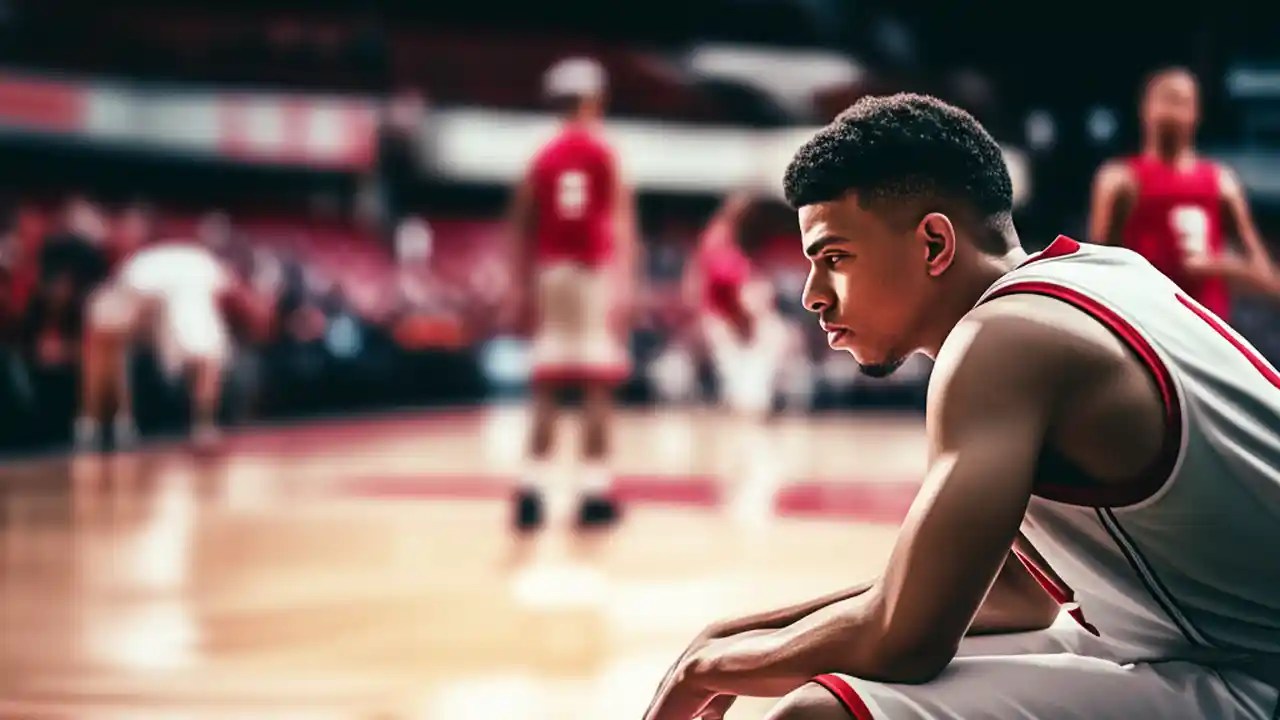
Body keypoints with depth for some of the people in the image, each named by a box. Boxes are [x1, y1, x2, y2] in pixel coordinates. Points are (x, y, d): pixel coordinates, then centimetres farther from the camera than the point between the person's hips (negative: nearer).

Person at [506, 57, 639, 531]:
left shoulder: (542, 159, 10)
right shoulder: (604, 154, -1)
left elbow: (523, 227, 12)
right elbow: (621, 220, -10)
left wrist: (525, 286, 19)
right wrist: (625, 283, -12)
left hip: (550, 272, 4)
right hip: (595, 272, -4)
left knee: (546, 387, 6)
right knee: (597, 385, -3)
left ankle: (533, 488, 0)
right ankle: (594, 490, -5)